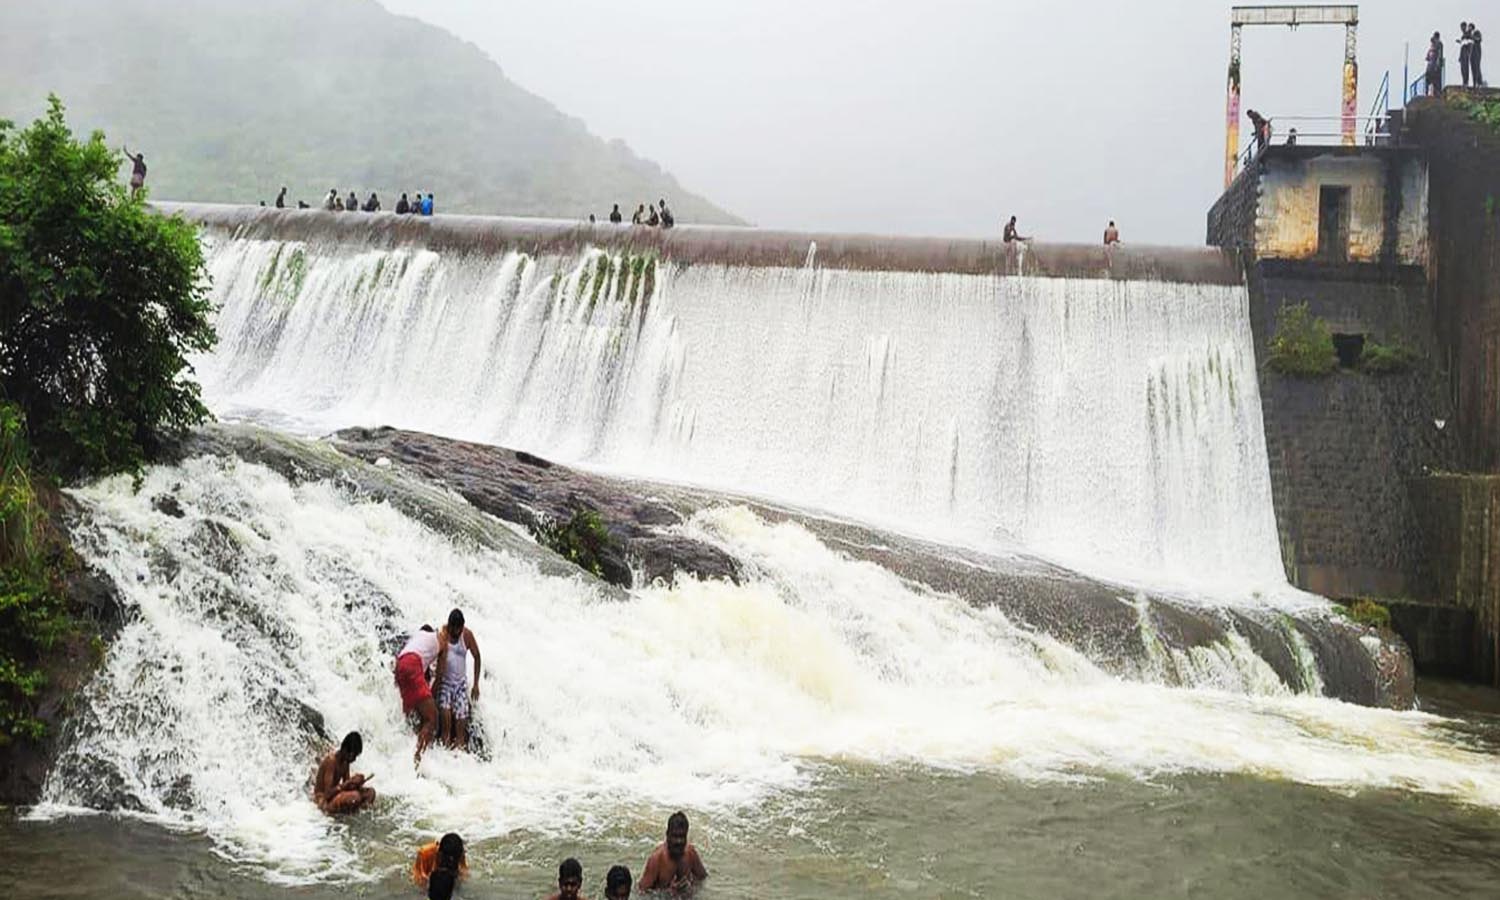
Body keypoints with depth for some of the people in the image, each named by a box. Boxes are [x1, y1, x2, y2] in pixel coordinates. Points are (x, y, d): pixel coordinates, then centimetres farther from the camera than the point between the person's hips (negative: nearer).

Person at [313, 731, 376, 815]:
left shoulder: (345, 761, 4)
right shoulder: (331, 761, -23)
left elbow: (345, 785, 6)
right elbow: (328, 793, -26)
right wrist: (350, 782, -30)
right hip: (324, 800, -9)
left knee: (370, 792, 2)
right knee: (354, 796, -33)